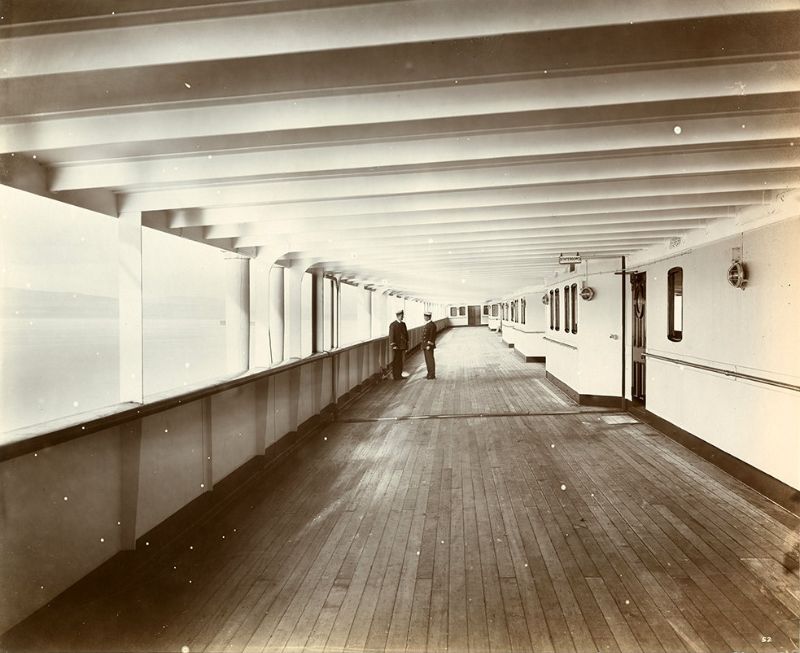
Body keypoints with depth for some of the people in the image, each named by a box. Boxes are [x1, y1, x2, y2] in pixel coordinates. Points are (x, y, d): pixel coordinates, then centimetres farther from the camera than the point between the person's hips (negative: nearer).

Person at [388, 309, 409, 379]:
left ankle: (399, 375, 17)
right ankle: (394, 375, 6)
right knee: (395, 361, -1)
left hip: (402, 345, 6)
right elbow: (391, 336, -12)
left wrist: (406, 343, 12)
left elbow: (406, 334, 16)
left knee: (400, 360, 10)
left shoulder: (403, 324, 11)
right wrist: (393, 345, -16)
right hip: (396, 346, -6)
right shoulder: (393, 325, -9)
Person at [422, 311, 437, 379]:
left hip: (429, 345, -9)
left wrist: (429, 345, -22)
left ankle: (432, 375, -1)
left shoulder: (432, 325, -13)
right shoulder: (426, 325, 16)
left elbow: (432, 336, -18)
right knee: (427, 360, 10)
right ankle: (430, 374, 15)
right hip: (425, 345, 9)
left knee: (430, 359, -6)